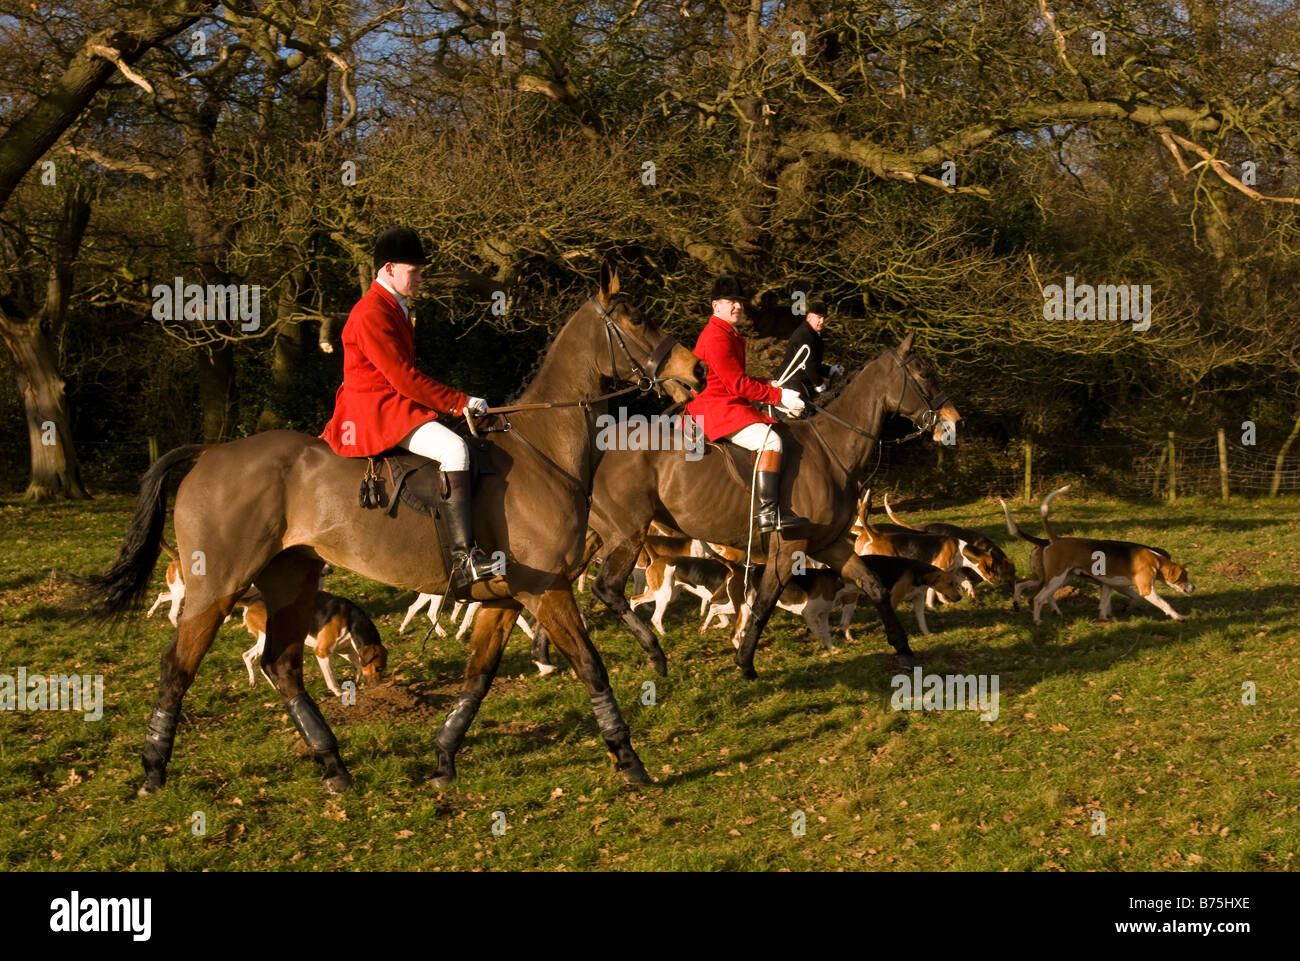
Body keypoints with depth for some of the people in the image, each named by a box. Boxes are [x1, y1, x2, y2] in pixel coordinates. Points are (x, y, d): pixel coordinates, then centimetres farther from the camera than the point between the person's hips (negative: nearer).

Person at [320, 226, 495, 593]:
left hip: (396, 407, 11)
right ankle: (463, 558, -37)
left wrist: (454, 403, 8)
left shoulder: (396, 309, 19)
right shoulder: (371, 314, -14)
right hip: (376, 411, -11)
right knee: (454, 448, -28)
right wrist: (460, 402, -16)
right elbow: (403, 378, -19)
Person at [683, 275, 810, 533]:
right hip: (716, 408, -11)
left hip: (730, 406, 11)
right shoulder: (716, 338, -14)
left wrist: (772, 389, 12)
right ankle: (769, 513, -35)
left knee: (778, 433, 15)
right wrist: (778, 396, -12)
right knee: (770, 440, -27)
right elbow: (738, 385, -18)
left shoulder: (730, 335, 21)